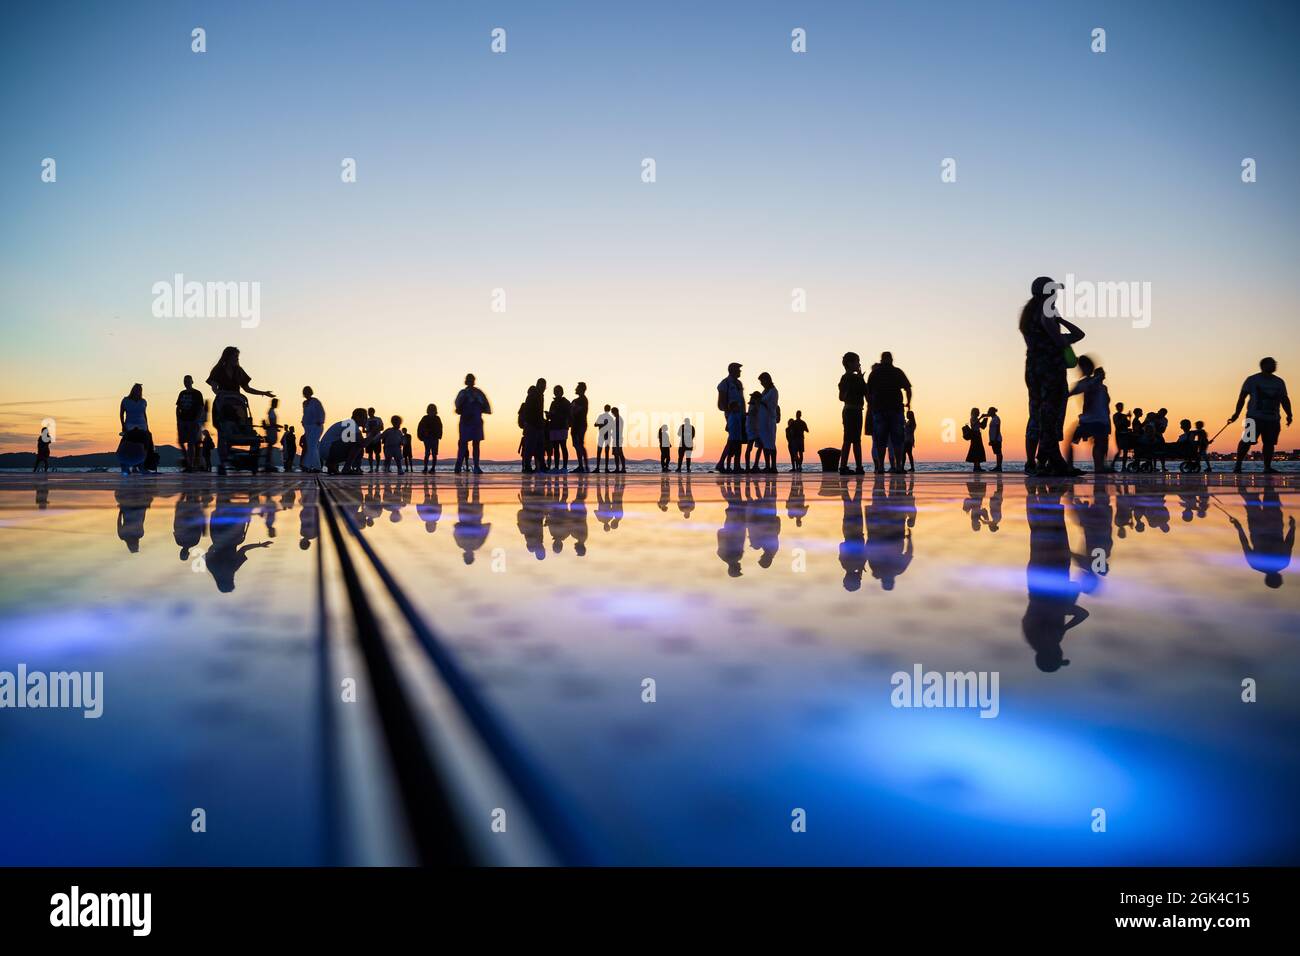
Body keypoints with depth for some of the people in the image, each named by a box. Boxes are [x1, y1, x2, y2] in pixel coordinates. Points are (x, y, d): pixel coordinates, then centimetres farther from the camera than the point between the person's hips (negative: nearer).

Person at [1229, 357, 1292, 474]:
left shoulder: (1279, 382, 16)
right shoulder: (1252, 380, 3)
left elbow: (1285, 400, 19)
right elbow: (1242, 397, 0)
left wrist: (1289, 415, 9)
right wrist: (1237, 413, -7)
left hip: (1273, 419, 5)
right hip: (1254, 417, -5)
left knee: (1269, 442, 1)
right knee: (1247, 441, -14)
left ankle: (1267, 467, 8)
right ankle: (1238, 466, -9)